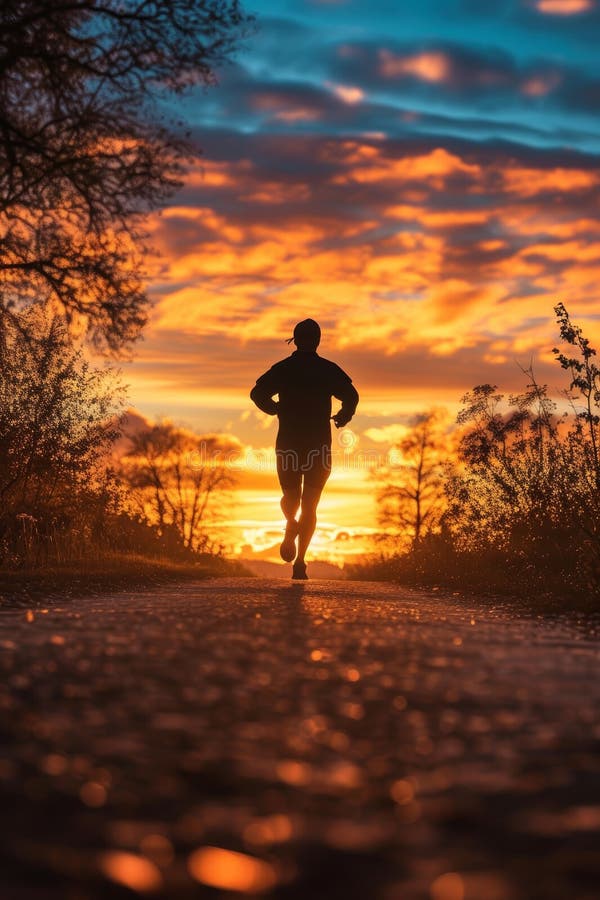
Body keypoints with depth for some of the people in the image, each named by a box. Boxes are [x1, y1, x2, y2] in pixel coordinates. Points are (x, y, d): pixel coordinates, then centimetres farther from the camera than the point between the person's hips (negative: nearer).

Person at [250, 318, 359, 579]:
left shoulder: (282, 369, 3)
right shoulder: (329, 370, 1)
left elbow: (257, 393, -6)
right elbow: (351, 396, -10)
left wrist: (276, 409, 13)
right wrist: (342, 418, 9)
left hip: (288, 444, 0)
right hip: (319, 446, 0)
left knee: (291, 496, 16)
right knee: (310, 504, 7)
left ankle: (291, 523, -18)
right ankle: (300, 561, -3)